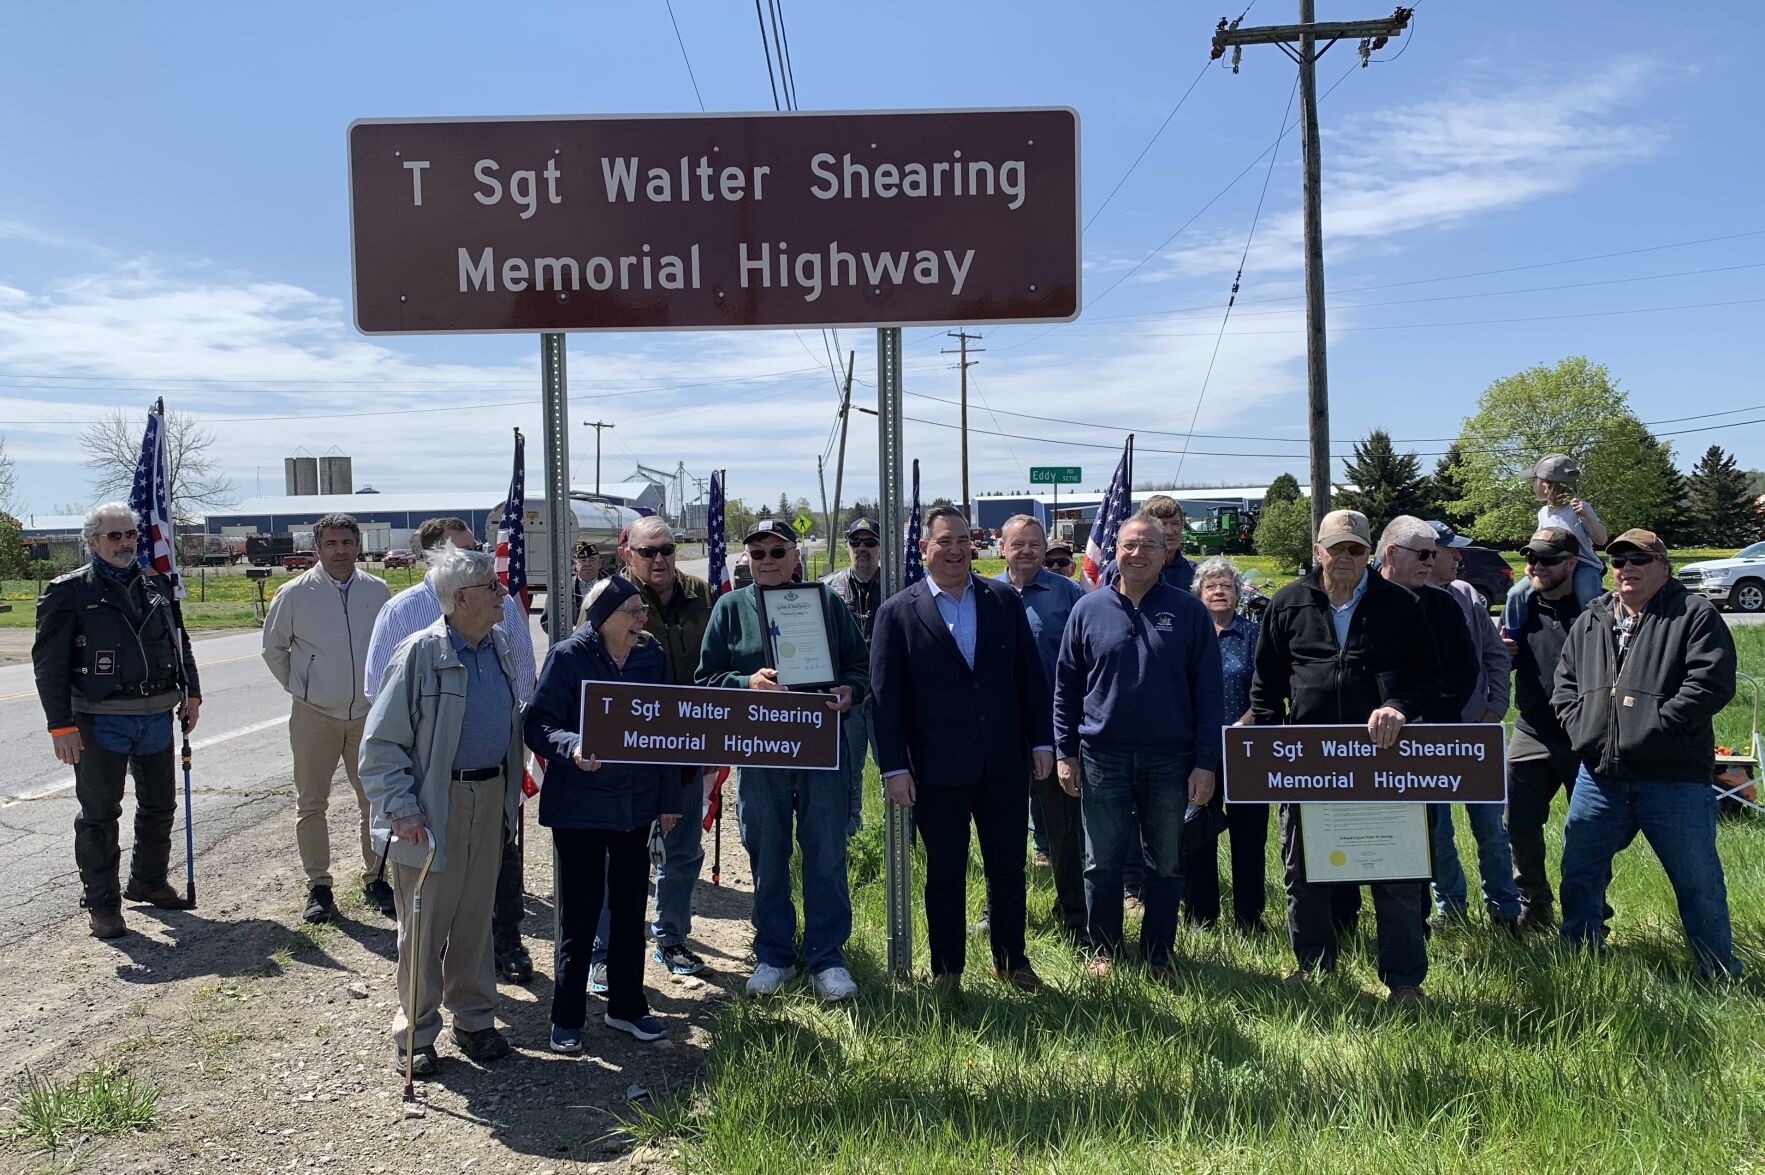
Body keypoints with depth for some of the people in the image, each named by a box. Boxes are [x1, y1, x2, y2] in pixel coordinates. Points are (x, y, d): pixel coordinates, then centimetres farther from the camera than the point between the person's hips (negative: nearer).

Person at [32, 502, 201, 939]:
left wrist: (191, 693, 12)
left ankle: (148, 883, 33)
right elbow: (49, 662, -8)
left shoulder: (158, 584, 10)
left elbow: (180, 643, 20)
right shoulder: (70, 591, -6)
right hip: (101, 719, -5)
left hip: (157, 715, 5)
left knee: (159, 805, 15)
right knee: (99, 814, 2)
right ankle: (102, 903, 13)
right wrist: (61, 725, -14)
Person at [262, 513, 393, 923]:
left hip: (369, 713, 2)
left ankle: (375, 881, 19)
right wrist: (298, 686, 6)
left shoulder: (378, 591, 3)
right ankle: (318, 888, 14)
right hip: (314, 715, -1)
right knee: (311, 804, 4)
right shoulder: (295, 593, -3)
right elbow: (273, 648, 9)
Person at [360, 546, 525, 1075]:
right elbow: (381, 741, -13)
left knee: (476, 916, 16)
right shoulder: (421, 653, -14)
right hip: (435, 804, -5)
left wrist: (509, 794, 14)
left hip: (490, 797, 6)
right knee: (424, 923, 6)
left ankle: (474, 1019, 30)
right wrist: (401, 809, -19)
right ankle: (416, 1033, 21)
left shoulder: (500, 648, 5)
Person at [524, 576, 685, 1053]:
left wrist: (669, 799, 9)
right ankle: (567, 1017, 18)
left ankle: (626, 1006, 30)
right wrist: (571, 747, -33)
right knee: (580, 913, 2)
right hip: (580, 806, -5)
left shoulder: (652, 656, 3)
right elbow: (538, 724, -12)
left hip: (637, 803, 5)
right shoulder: (568, 656, -11)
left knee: (630, 907, 14)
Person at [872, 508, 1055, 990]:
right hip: (938, 770, -2)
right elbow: (886, 696, -5)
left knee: (1008, 866, 13)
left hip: (1005, 764, 3)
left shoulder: (1004, 600, 4)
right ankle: (946, 971, 24)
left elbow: (1030, 675, 7)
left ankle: (1011, 960, 30)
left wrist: (1041, 740, 3)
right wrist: (894, 767, -8)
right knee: (944, 873, 9)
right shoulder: (897, 612, -4)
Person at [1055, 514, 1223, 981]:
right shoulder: (1089, 609, 3)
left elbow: (1208, 692, 1)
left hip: (1170, 759, 0)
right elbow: (1066, 686, 7)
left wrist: (1206, 763, -4)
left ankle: (1159, 954, 25)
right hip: (1102, 758, 0)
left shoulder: (1189, 611, 1)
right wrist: (1066, 752, 2)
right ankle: (1104, 951, 25)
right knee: (1102, 864, 9)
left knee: (1167, 864, 10)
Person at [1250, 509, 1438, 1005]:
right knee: (1303, 871, 12)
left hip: (1381, 756, -1)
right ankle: (1313, 963, 29)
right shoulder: (1289, 604, 6)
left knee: (1396, 872, 2)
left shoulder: (1398, 605, 4)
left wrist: (1400, 706, -15)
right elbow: (1265, 684, 10)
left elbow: (1426, 674, 6)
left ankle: (1405, 979, 14)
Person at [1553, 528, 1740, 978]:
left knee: (1698, 882, 4)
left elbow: (1710, 684, -13)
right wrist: (1580, 726, 1)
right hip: (1599, 776, 5)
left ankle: (1722, 979, 19)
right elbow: (1564, 683, 18)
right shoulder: (1590, 621, 16)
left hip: (1674, 777, -5)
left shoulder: (1695, 615, -1)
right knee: (1578, 871, 12)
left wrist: (1652, 727, -18)